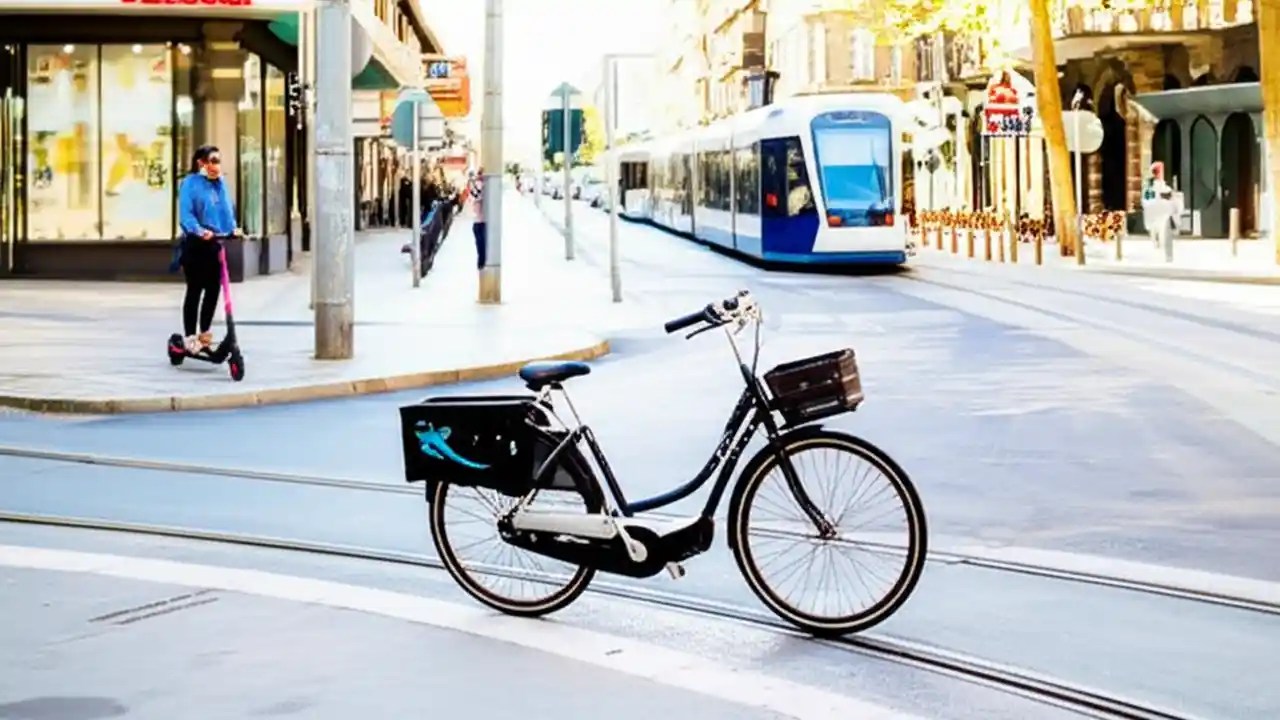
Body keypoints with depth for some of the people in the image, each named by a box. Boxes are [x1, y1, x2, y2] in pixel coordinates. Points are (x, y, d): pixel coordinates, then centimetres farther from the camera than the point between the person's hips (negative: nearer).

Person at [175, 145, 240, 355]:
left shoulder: (221, 184, 10)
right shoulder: (190, 183, -8)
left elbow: (228, 209, 11)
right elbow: (185, 214, -17)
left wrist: (233, 228, -7)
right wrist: (199, 231, -32)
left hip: (216, 245, 5)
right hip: (196, 246, -5)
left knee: (213, 290, 9)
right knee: (194, 290, 1)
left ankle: (205, 333, 23)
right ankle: (190, 336, 9)